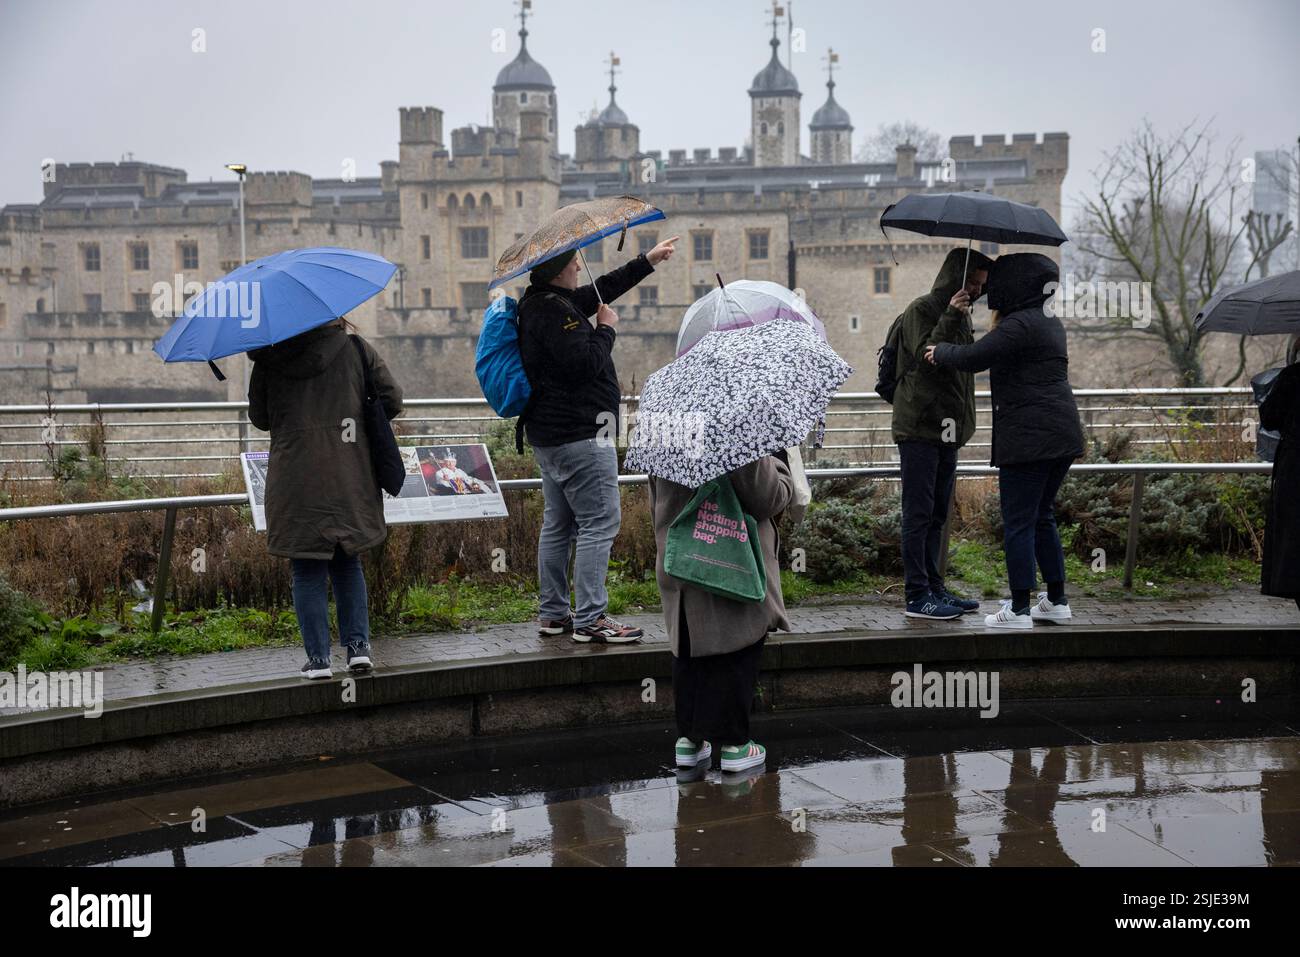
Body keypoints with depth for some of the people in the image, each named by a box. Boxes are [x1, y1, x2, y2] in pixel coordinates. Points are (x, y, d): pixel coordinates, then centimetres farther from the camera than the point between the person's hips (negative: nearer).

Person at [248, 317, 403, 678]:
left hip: (296, 482, -1)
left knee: (307, 571, 7)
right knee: (347, 564, 17)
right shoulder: (358, 350, 0)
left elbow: (259, 417, 7)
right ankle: (358, 646, 9)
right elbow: (392, 401, 1)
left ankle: (318, 658, 6)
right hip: (350, 481, 1)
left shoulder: (269, 357, -1)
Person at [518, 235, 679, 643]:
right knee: (599, 522, -8)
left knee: (558, 524, 14)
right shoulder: (554, 312, -19)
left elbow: (600, 290, 26)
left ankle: (553, 613, 21)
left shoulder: (540, 303, 15)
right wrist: (606, 329, -8)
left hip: (548, 435, 11)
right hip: (580, 435, -11)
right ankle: (590, 619, -8)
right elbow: (585, 363, -25)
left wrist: (648, 261, 30)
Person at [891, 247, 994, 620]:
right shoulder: (921, 310, -7)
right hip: (920, 429, -9)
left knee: (936, 516, 13)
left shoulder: (961, 317, 18)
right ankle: (917, 596, -5)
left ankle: (934, 588, 19)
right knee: (919, 515, -7)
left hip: (948, 431, 9)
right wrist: (950, 318, -25)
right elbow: (925, 358, -19)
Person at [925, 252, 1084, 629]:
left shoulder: (1019, 325, -14)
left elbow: (972, 358, -18)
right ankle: (1057, 601, 23)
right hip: (1063, 436, 9)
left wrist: (940, 351, 1)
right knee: (1042, 517, 18)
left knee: (1018, 522, -3)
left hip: (1028, 438, -9)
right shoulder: (1050, 322, 16)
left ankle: (1018, 610, -1)